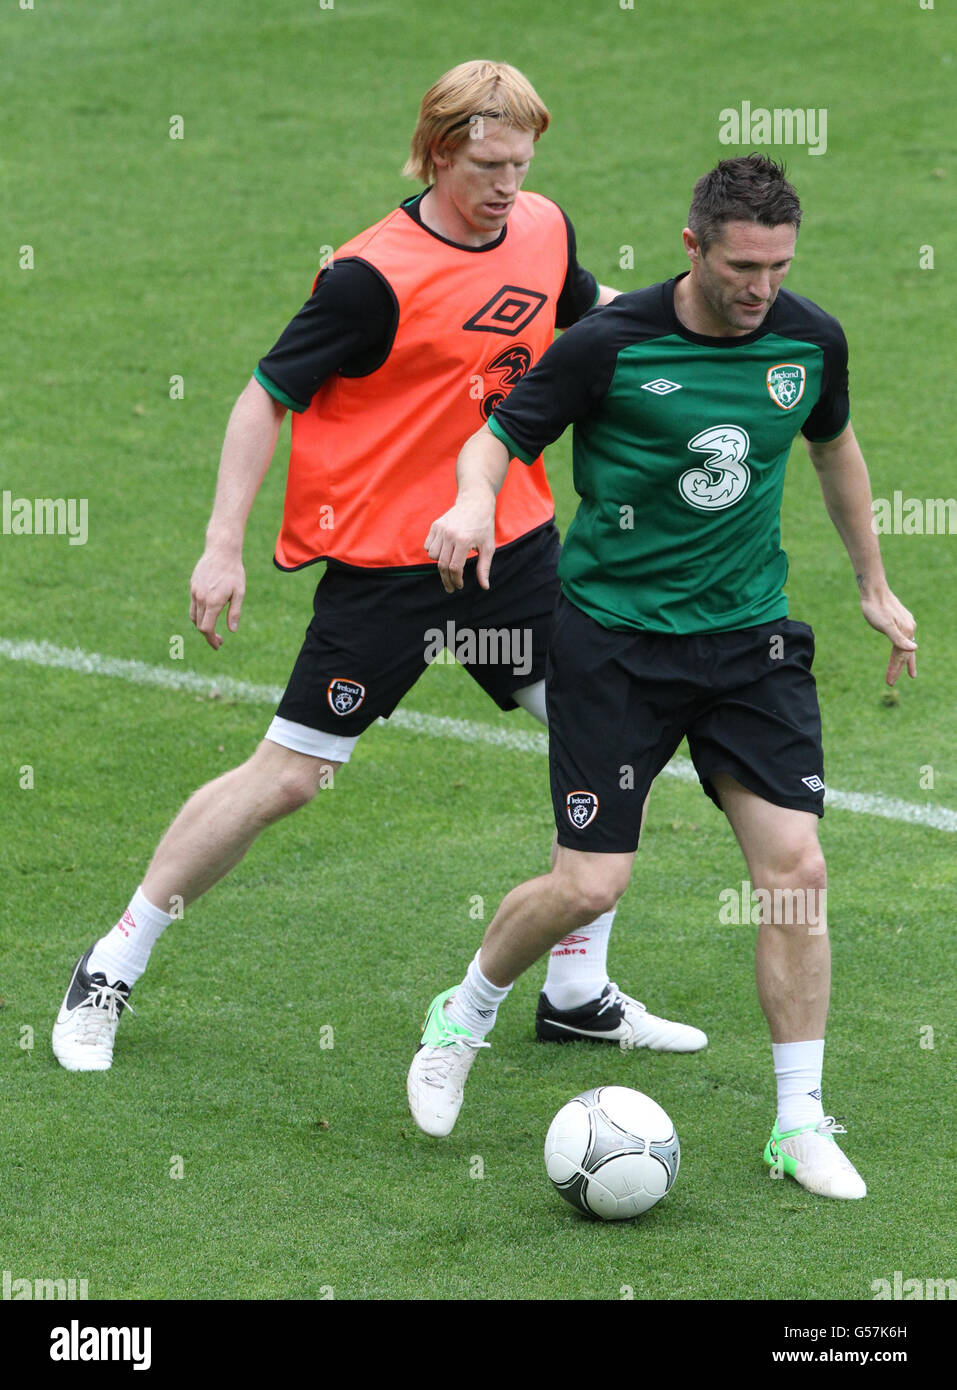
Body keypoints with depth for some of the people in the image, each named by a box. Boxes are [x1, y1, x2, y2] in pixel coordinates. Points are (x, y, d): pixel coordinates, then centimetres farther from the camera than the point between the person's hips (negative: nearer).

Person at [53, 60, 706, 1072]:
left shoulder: (542, 229, 2)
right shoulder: (376, 276, -18)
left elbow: (586, 308, 26)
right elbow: (268, 397, -12)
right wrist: (224, 545, -16)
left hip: (513, 542, 7)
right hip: (384, 562, -7)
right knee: (287, 777, -4)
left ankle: (577, 994, 16)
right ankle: (110, 971, 10)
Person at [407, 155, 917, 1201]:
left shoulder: (811, 342, -1)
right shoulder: (610, 342, -14)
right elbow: (501, 434, -6)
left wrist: (873, 586, 25)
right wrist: (475, 498, -29)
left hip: (750, 637, 3)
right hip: (615, 634, -3)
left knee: (795, 868, -8)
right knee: (589, 885, -7)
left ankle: (799, 1123, 3)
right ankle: (462, 1019, 24)